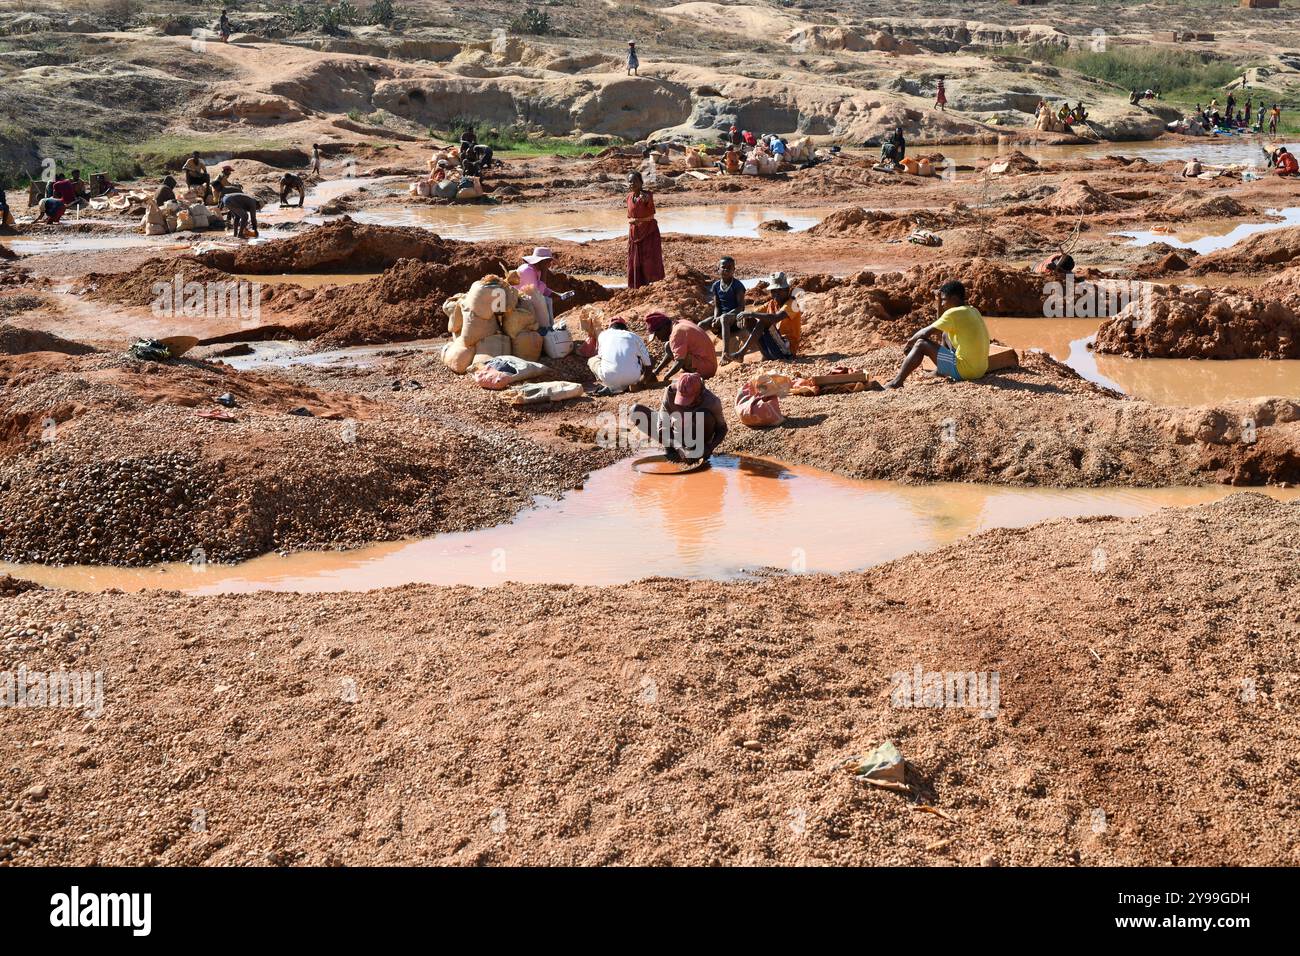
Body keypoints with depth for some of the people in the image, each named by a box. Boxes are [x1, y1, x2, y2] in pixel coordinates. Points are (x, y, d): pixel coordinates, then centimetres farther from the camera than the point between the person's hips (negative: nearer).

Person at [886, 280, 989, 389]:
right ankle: (940, 372, 36)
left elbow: (926, 333, -10)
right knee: (946, 335, 27)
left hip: (966, 370, -9)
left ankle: (897, 382, -1)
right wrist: (940, 300, 16)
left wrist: (910, 342, 7)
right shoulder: (972, 311, 13)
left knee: (921, 344, -1)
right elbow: (941, 323, 26)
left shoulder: (953, 313, -13)